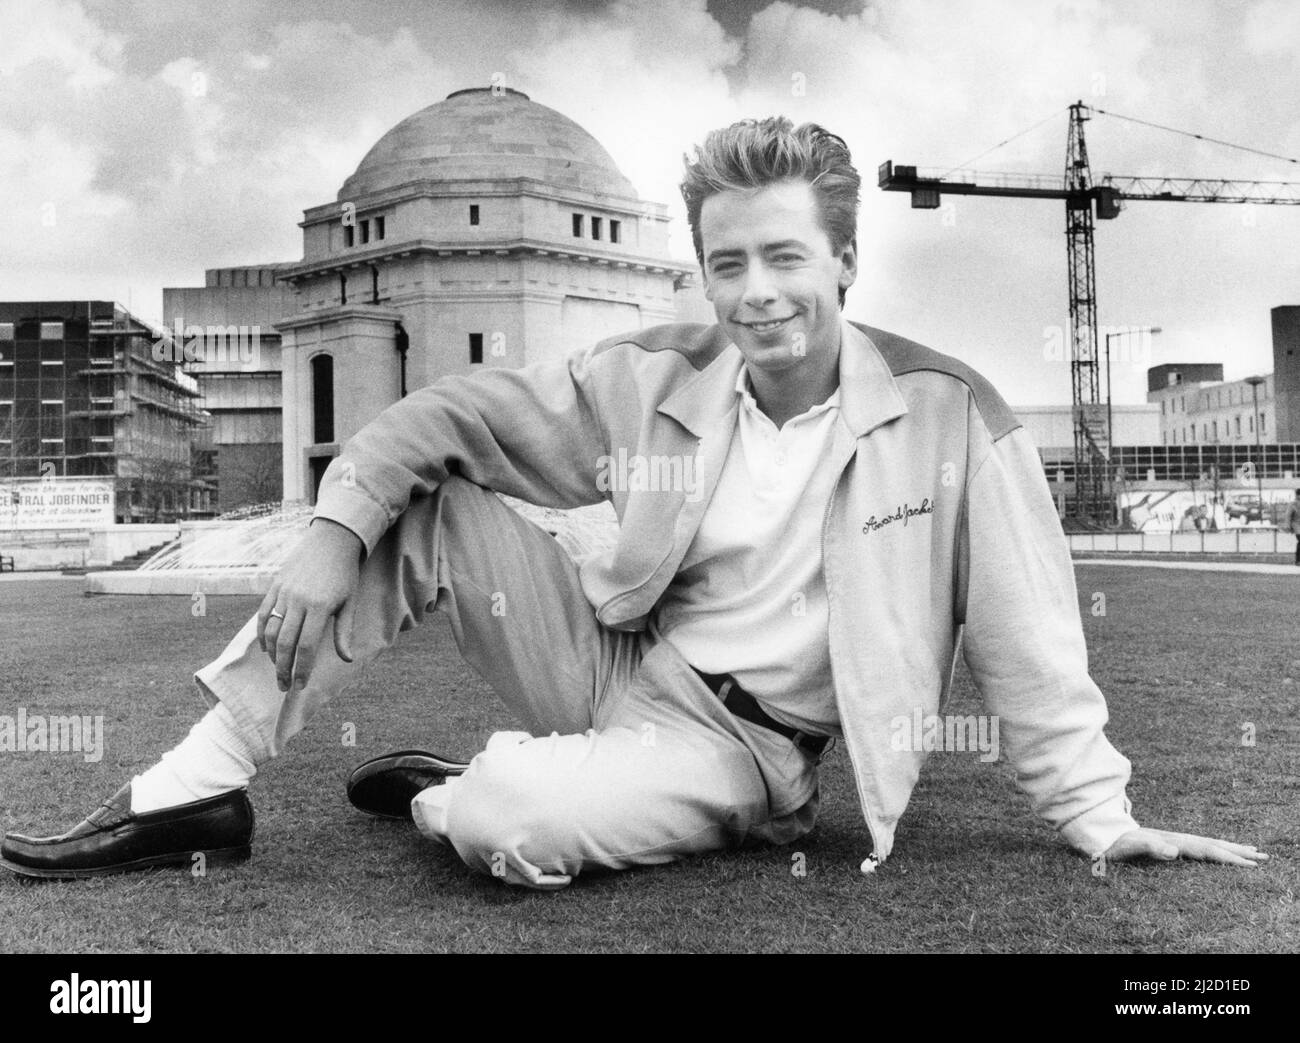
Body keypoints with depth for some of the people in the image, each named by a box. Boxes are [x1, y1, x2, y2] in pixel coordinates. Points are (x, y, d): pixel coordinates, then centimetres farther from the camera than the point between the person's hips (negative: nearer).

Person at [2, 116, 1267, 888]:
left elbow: (1026, 637, -10)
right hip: (611, 662, 4)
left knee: (511, 820, -34)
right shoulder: (654, 380, -4)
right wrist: (334, 531, -14)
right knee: (419, 506, -12)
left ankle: (435, 794, 5)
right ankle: (198, 789, -8)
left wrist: (1100, 816, -10)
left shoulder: (947, 413, -13)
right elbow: (446, 415, -2)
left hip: (738, 744, -4)